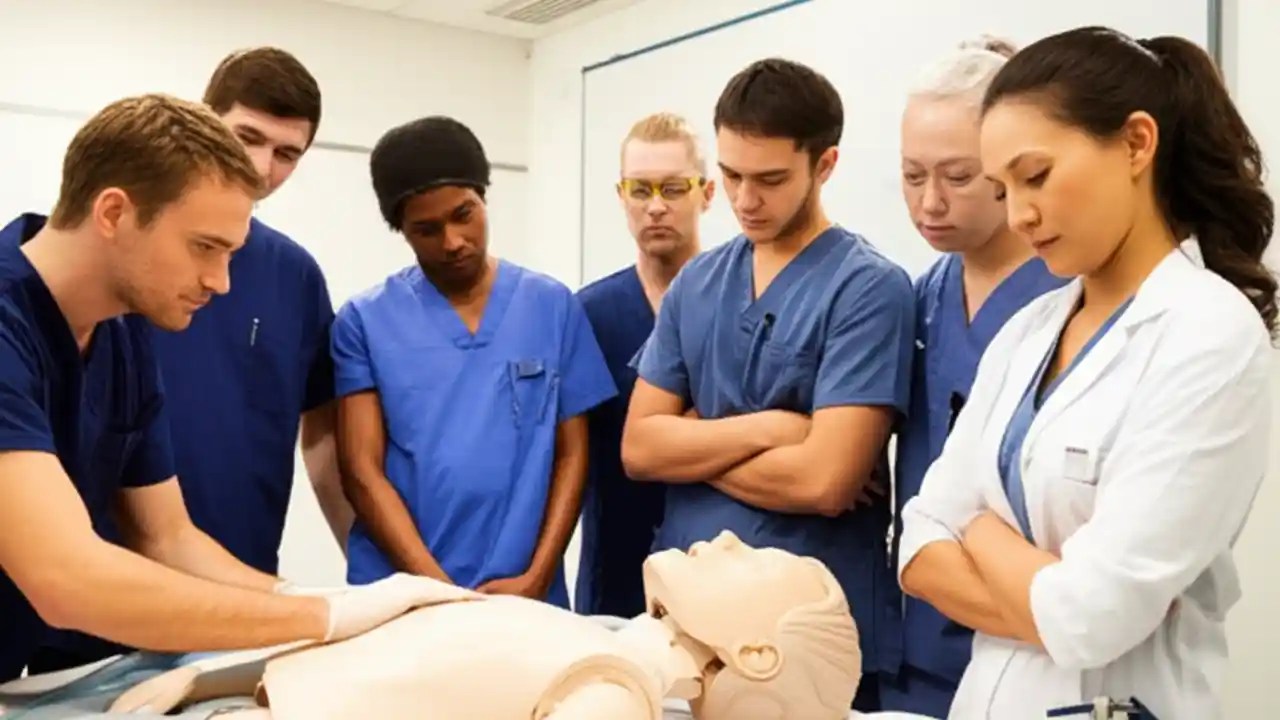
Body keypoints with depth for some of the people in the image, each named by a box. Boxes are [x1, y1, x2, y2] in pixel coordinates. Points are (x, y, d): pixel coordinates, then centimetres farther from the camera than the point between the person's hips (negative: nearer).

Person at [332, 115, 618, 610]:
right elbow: (362, 471, -4)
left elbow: (572, 454, 3)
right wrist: (441, 590, -12)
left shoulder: (553, 307, 2)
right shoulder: (365, 321, -1)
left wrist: (536, 578, -7)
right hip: (398, 595, 0)